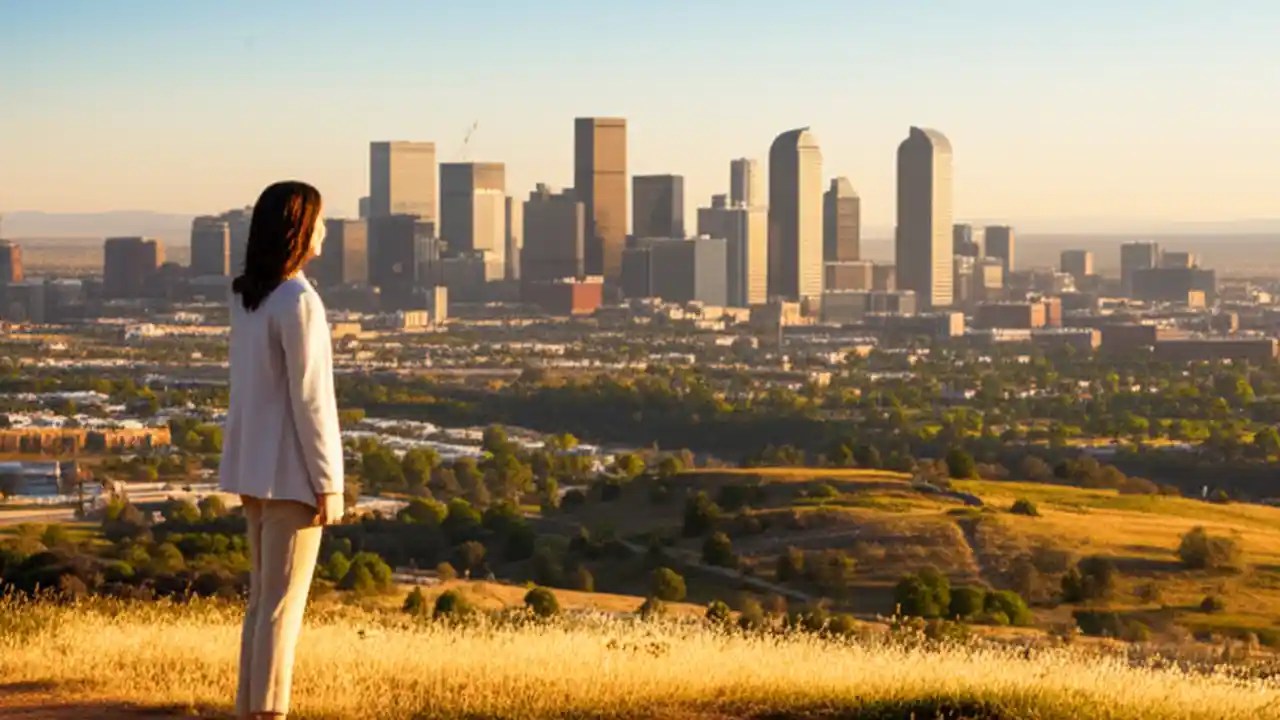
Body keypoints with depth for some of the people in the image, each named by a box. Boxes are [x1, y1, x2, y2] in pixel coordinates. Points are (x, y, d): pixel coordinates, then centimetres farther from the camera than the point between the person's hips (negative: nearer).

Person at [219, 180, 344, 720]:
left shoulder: (247, 296, 8)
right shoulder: (298, 301, -18)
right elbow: (310, 397, -18)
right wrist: (328, 483, -15)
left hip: (254, 467, 9)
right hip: (291, 470, -9)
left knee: (263, 598, 14)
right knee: (283, 605, -4)